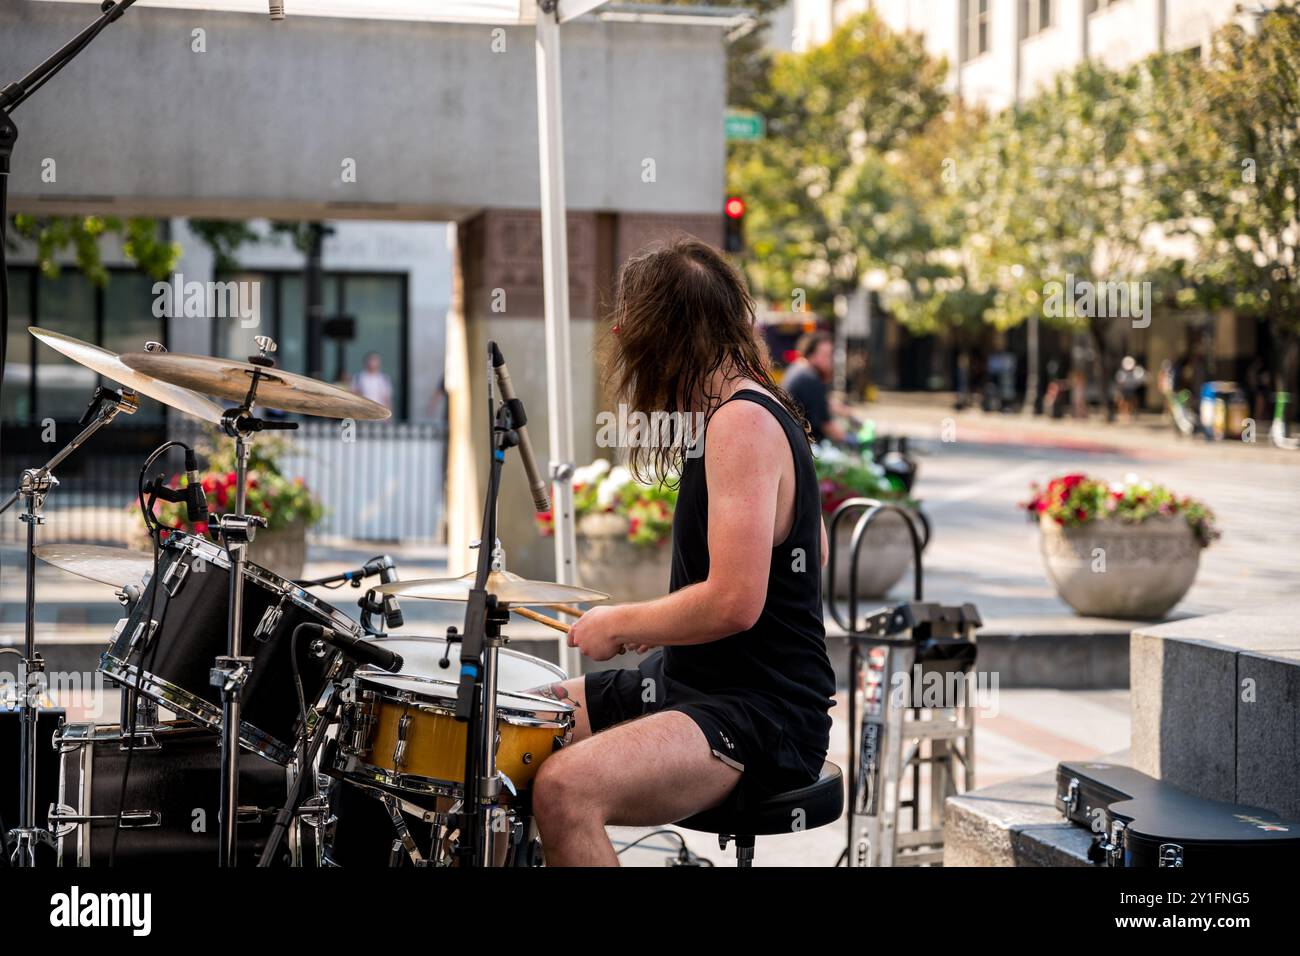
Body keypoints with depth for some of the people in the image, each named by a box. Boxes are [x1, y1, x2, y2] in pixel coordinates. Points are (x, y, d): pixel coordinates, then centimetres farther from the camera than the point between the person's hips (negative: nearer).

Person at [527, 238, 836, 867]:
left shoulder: (743, 423, -19)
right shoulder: (751, 410, 12)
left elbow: (734, 602, -27)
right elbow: (811, 550, 23)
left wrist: (621, 624, -11)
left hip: (760, 718, -11)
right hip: (692, 679, 11)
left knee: (565, 790, -31)